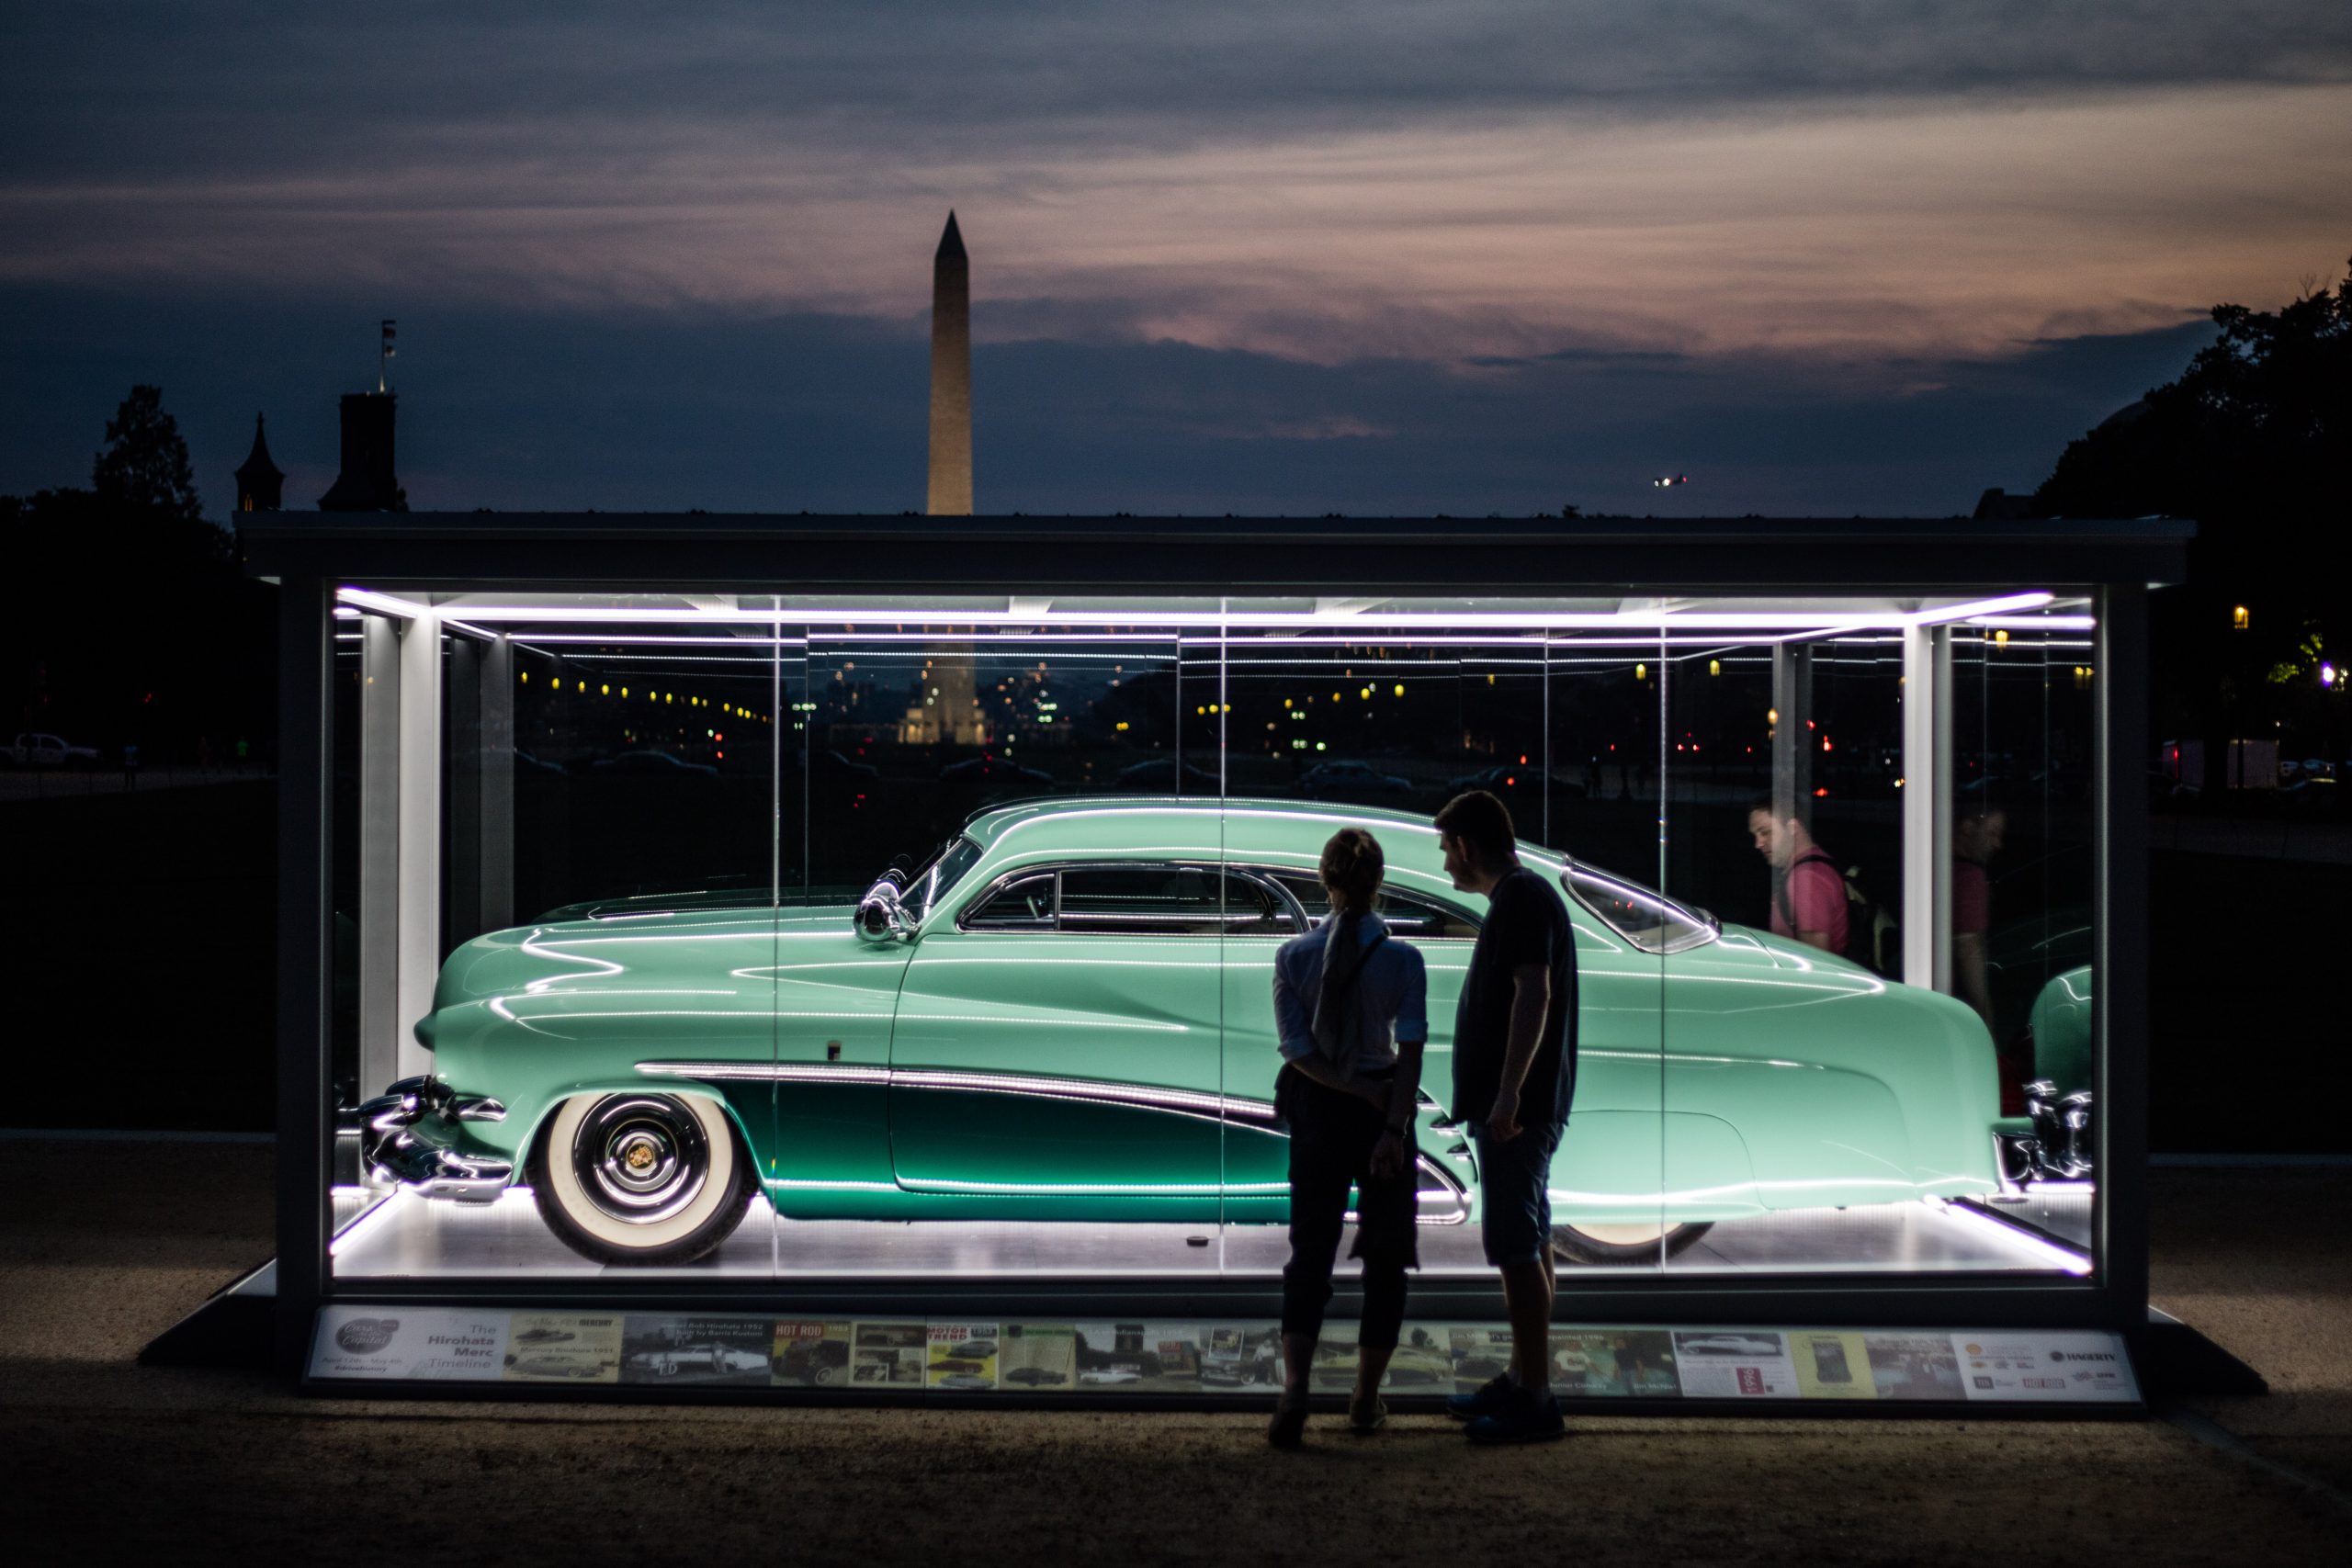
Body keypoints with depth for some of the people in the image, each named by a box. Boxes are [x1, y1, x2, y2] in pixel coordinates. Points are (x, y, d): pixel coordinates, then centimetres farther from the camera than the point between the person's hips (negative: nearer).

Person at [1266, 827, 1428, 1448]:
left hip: (1315, 1114, 2)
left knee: (1310, 1254, 5)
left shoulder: (1294, 956, -5)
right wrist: (1393, 1125, -18)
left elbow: (1296, 1047, -9)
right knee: (1384, 1256, 12)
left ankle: (1294, 1389, -16)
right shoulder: (1401, 958, -10)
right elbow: (1410, 1051, -17)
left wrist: (1358, 1090, -7)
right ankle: (1366, 1400, 15)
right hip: (1386, 1112, -1)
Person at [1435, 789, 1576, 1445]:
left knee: (1517, 1248, -9)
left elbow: (1533, 997, -23)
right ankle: (1520, 1380, 22)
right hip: (1516, 1107, 11)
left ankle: (1534, 1400, -8)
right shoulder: (1521, 897, 18)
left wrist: (1507, 1094, -27)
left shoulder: (1521, 899, -14)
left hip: (1516, 1108, -11)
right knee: (1528, 1246, 14)